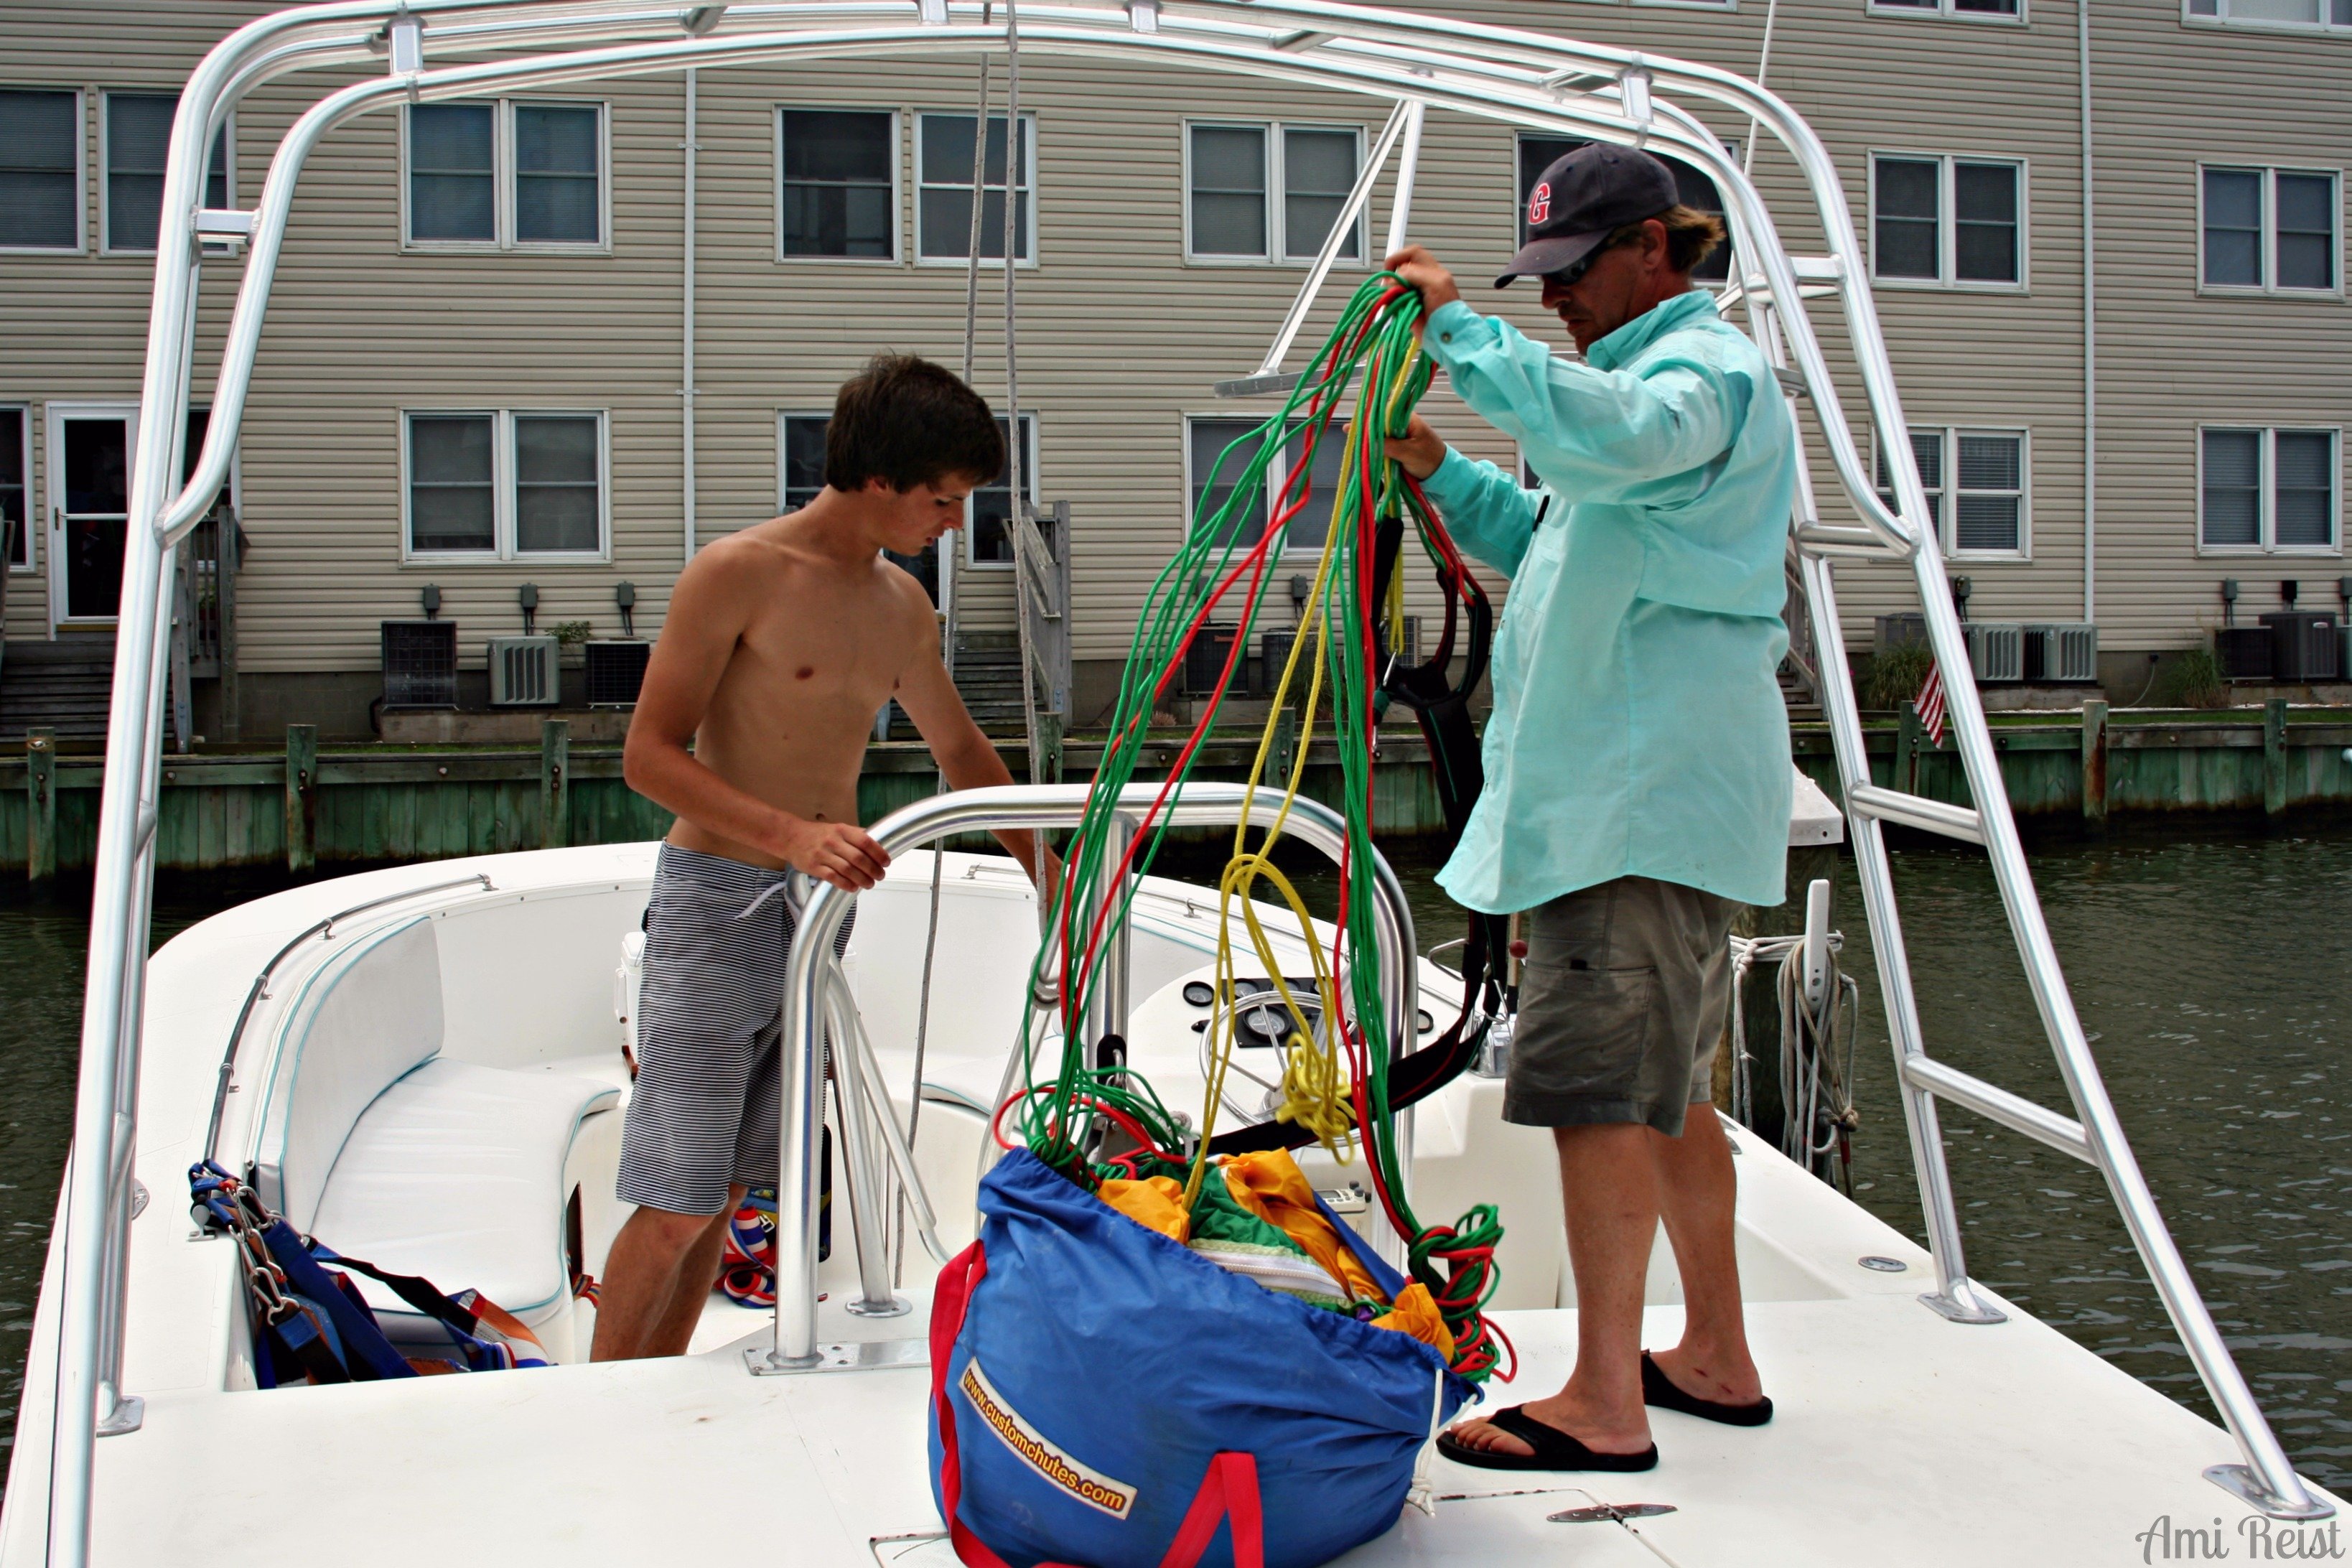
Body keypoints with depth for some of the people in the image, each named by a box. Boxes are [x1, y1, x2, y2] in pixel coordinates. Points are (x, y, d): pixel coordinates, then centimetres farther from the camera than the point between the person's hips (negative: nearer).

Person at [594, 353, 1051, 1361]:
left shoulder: (903, 606, 12)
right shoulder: (737, 574, -10)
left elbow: (962, 753, 26)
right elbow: (649, 756, -13)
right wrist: (791, 833, -26)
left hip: (822, 910, 6)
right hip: (716, 907, -6)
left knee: (724, 1194, 9)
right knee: (677, 1204, -6)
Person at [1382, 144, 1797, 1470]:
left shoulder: (1709, 367, -8)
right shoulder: (1651, 374, 25)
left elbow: (1609, 434, -33)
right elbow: (1555, 541, 29)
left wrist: (1459, 329, -26)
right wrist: (1441, 473, 15)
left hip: (1646, 795, -11)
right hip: (1635, 781, 11)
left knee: (1601, 1083, -12)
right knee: (1667, 1083, 15)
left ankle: (1606, 1405, -8)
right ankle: (1717, 1358, 24)